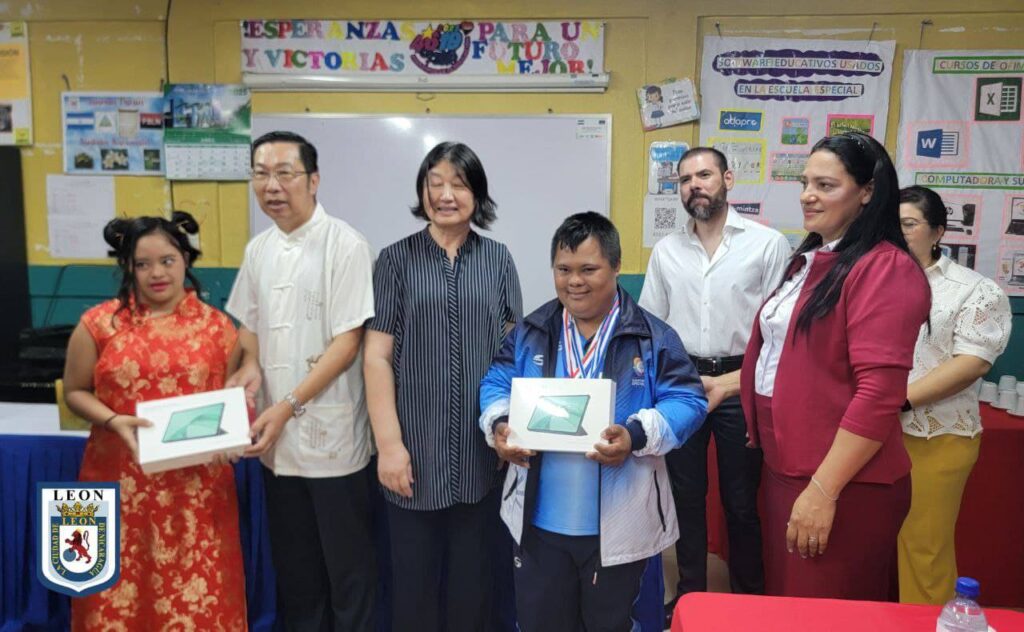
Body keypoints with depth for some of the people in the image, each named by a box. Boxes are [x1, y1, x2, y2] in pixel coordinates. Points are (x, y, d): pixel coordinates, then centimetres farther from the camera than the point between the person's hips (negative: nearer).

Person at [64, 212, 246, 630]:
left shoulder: (217, 326, 2)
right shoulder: (99, 323, 0)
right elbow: (75, 392, 6)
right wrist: (114, 421, -12)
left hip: (197, 487, 0)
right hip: (122, 483, 0)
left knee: (198, 598, 6)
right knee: (119, 594, 9)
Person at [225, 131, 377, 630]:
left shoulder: (345, 245, -12)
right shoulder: (258, 248, 7)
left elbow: (347, 342, -15)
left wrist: (288, 406, -19)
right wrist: (250, 364, -3)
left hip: (331, 434, -6)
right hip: (276, 437, 6)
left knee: (346, 563, 8)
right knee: (293, 563, 19)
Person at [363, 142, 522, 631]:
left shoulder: (497, 260, 6)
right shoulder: (396, 260, 1)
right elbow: (377, 356, -3)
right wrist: (389, 442, -9)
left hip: (481, 448, 1)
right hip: (417, 447, -1)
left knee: (472, 572, 14)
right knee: (414, 573, 11)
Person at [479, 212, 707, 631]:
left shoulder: (652, 337, -6)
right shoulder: (530, 332, 4)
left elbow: (687, 400, -9)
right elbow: (496, 385, 8)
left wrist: (636, 435, -26)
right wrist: (499, 424, -14)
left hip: (619, 524, -2)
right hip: (537, 520, 3)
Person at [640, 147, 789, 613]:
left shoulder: (768, 243, -5)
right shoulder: (666, 250, 7)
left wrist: (732, 381, -12)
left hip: (740, 385, -3)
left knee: (741, 500, 7)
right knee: (685, 493, 13)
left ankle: (749, 601, 26)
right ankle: (689, 592, 29)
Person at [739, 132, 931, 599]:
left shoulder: (885, 269, -17)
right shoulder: (809, 260, 12)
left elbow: (879, 395, -24)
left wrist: (823, 490, -24)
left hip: (842, 483, -9)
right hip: (786, 465, 9)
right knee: (785, 606, 22)